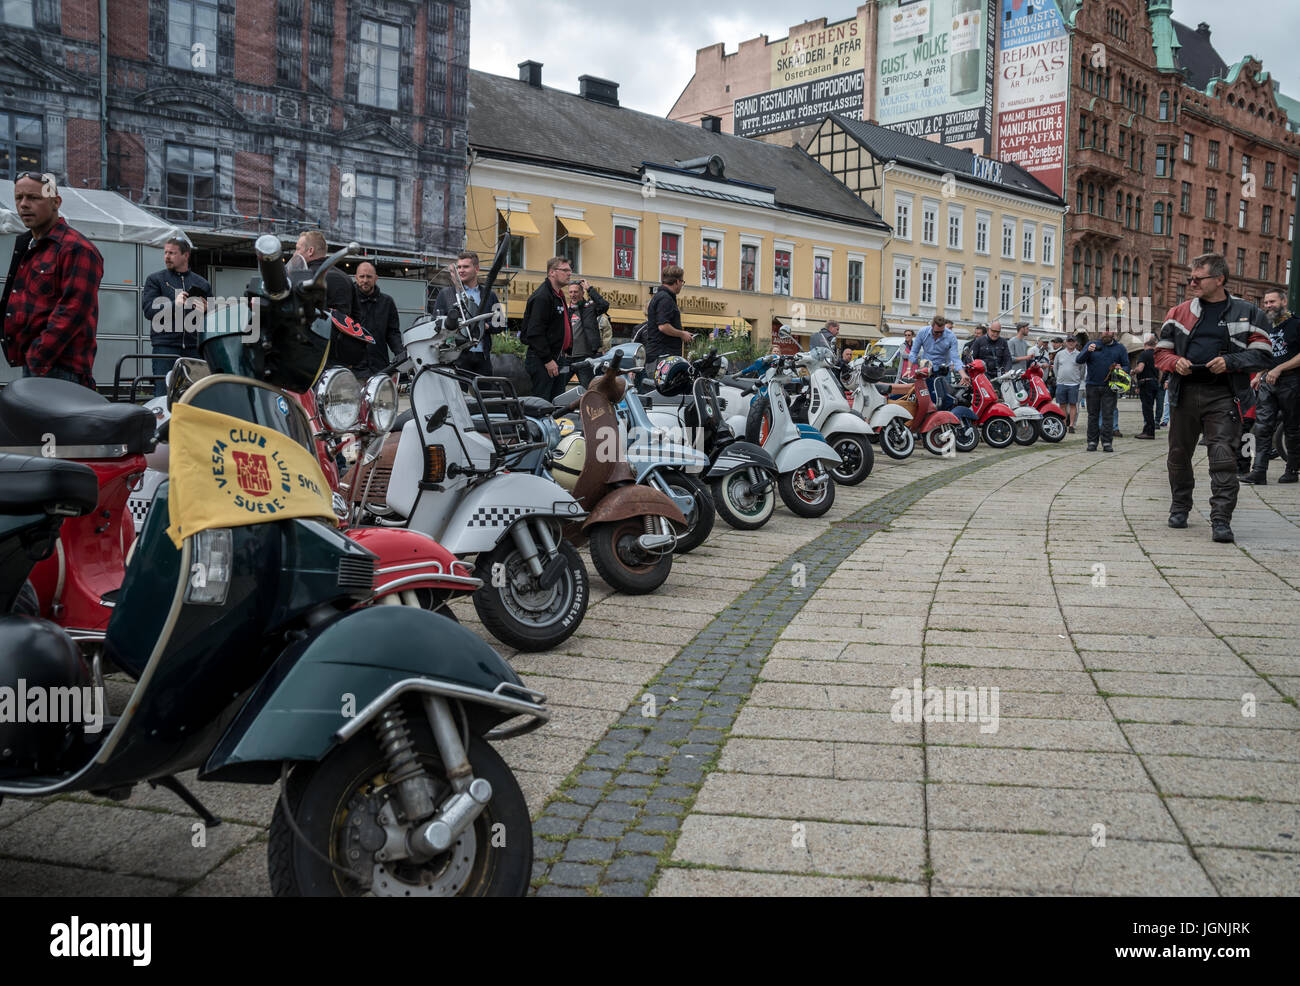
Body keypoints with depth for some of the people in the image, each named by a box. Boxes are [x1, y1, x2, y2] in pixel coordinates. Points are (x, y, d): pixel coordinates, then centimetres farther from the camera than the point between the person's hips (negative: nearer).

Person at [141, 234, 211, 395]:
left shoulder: (201, 284, 19)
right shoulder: (155, 279, 13)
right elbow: (149, 310, 1)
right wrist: (174, 304, -13)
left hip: (194, 348, 2)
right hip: (165, 347, -2)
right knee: (163, 393, -9)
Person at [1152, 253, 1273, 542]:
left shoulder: (1246, 313, 5)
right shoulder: (1179, 312, 11)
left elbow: (1263, 355, 2)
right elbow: (1161, 351, 15)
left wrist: (1230, 361, -14)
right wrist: (1176, 362, -7)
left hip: (1222, 396, -3)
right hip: (1184, 393, 3)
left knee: (1223, 458, -10)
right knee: (1179, 454, 12)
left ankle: (1221, 520, -8)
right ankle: (1179, 507, 30)